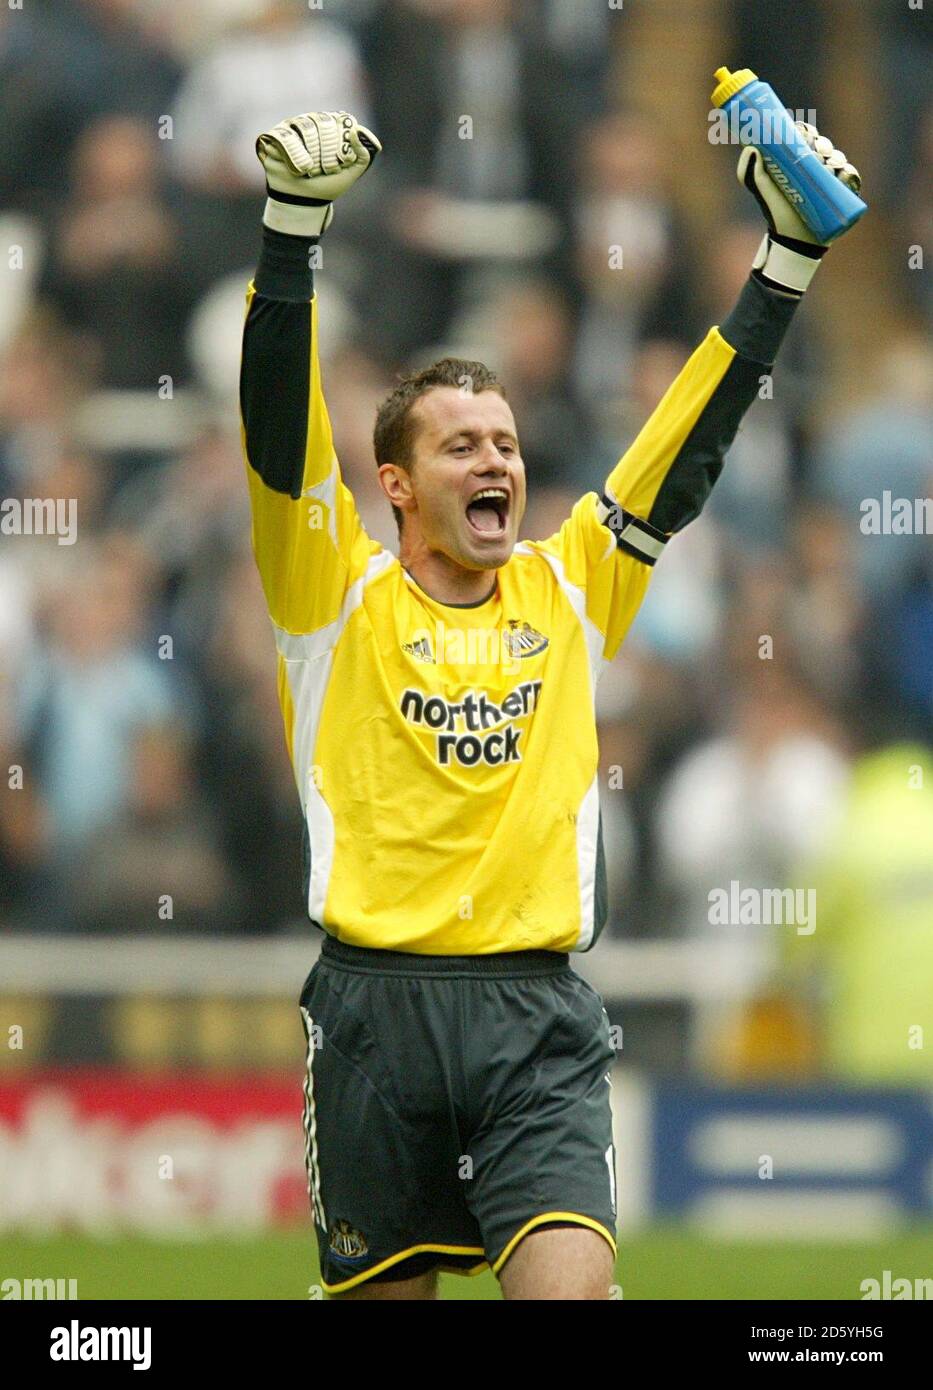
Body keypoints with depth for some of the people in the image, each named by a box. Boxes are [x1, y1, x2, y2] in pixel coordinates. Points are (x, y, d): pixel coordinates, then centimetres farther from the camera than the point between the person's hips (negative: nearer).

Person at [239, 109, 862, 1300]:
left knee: (571, 1287, -17)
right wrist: (291, 225, -19)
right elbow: (280, 433, -7)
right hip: (376, 1010, -1)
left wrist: (789, 254, 7)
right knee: (384, 1290, 6)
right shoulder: (342, 595, 5)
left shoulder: (568, 587, 13)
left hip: (539, 1021, 1)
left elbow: (693, 439, 12)